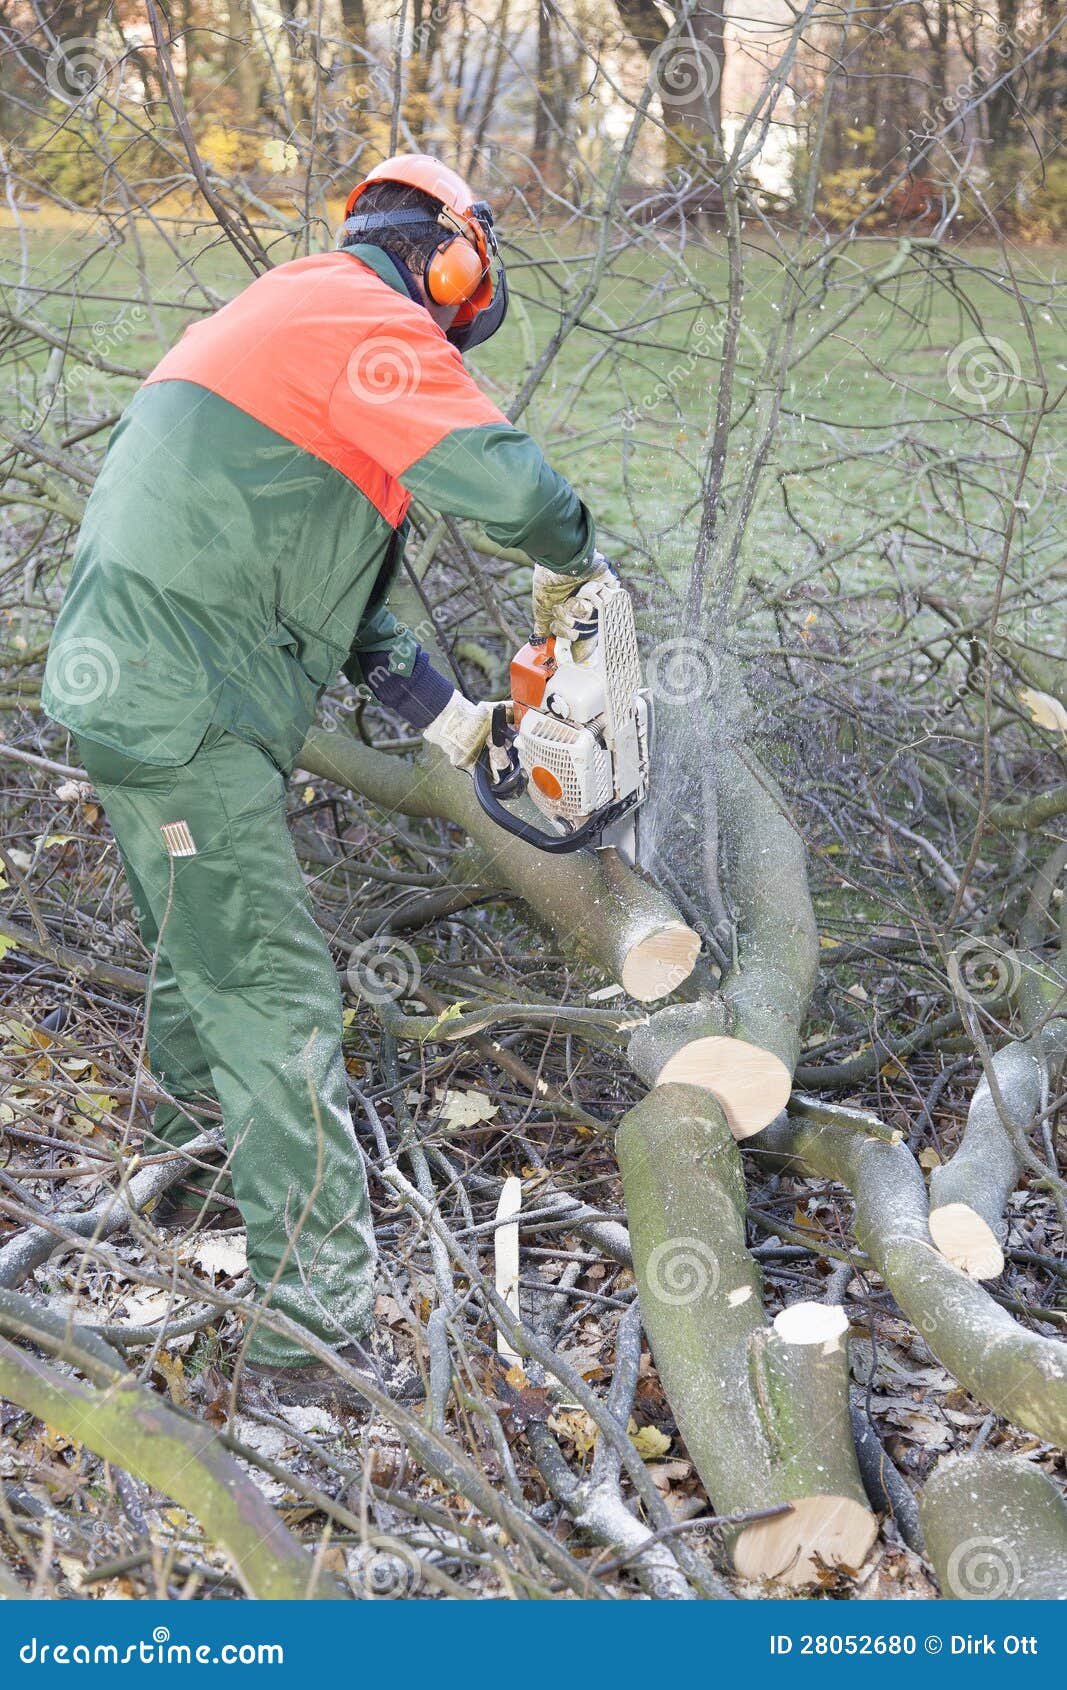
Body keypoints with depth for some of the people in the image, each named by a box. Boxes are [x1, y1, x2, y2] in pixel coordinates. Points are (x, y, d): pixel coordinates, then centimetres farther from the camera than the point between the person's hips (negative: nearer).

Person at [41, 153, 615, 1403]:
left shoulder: (287, 319, 22)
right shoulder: (363, 320, -10)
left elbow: (323, 586, 24)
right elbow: (500, 478, -24)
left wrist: (445, 718, 22)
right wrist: (572, 566, -2)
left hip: (142, 691, 10)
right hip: (181, 712, -10)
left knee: (202, 958, 25)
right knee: (278, 1006, -8)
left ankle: (182, 1171, 45)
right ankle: (314, 1334, -4)